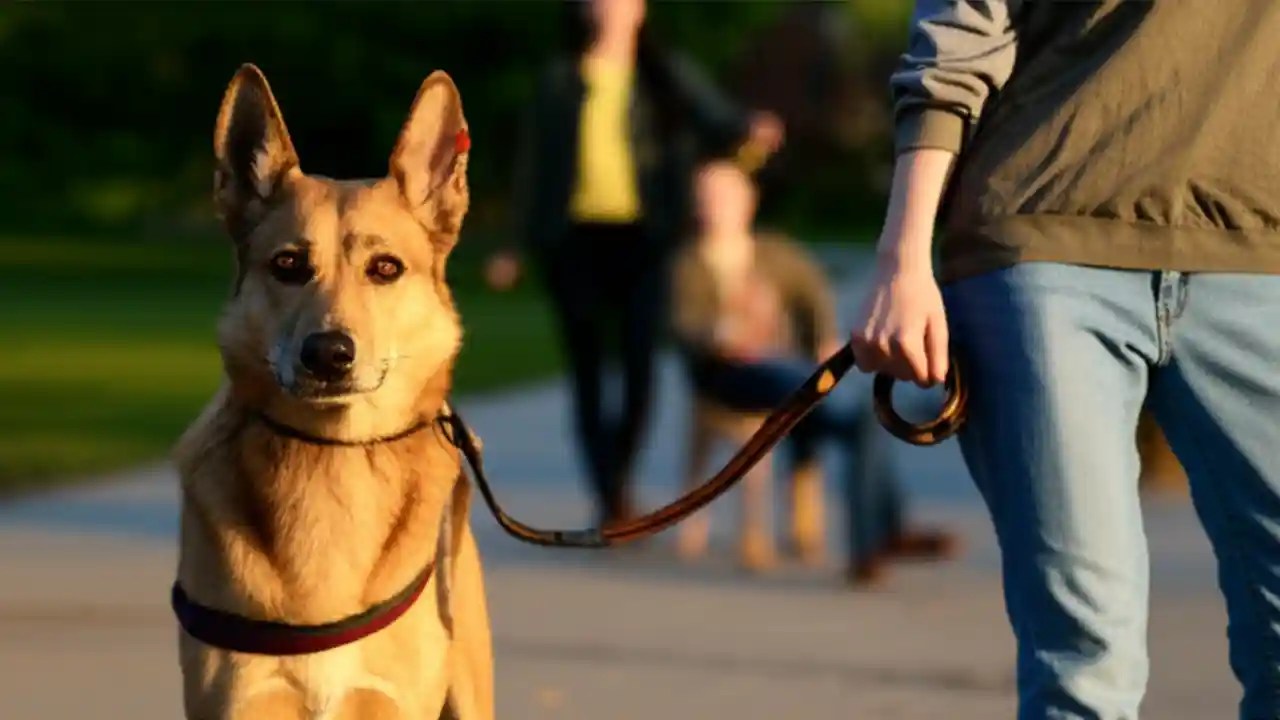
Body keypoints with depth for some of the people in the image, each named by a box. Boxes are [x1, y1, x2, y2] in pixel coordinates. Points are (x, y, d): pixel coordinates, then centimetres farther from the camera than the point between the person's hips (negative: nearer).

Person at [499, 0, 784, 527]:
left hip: (640, 238, -1)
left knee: (640, 367, -7)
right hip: (575, 239, 1)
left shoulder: (668, 77, 6)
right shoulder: (561, 82, 8)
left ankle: (621, 478, 18)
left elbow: (713, 117, -11)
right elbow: (535, 166, 11)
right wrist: (516, 244, 10)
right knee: (588, 375, 0)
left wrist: (749, 132, -34)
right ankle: (611, 505, 3)